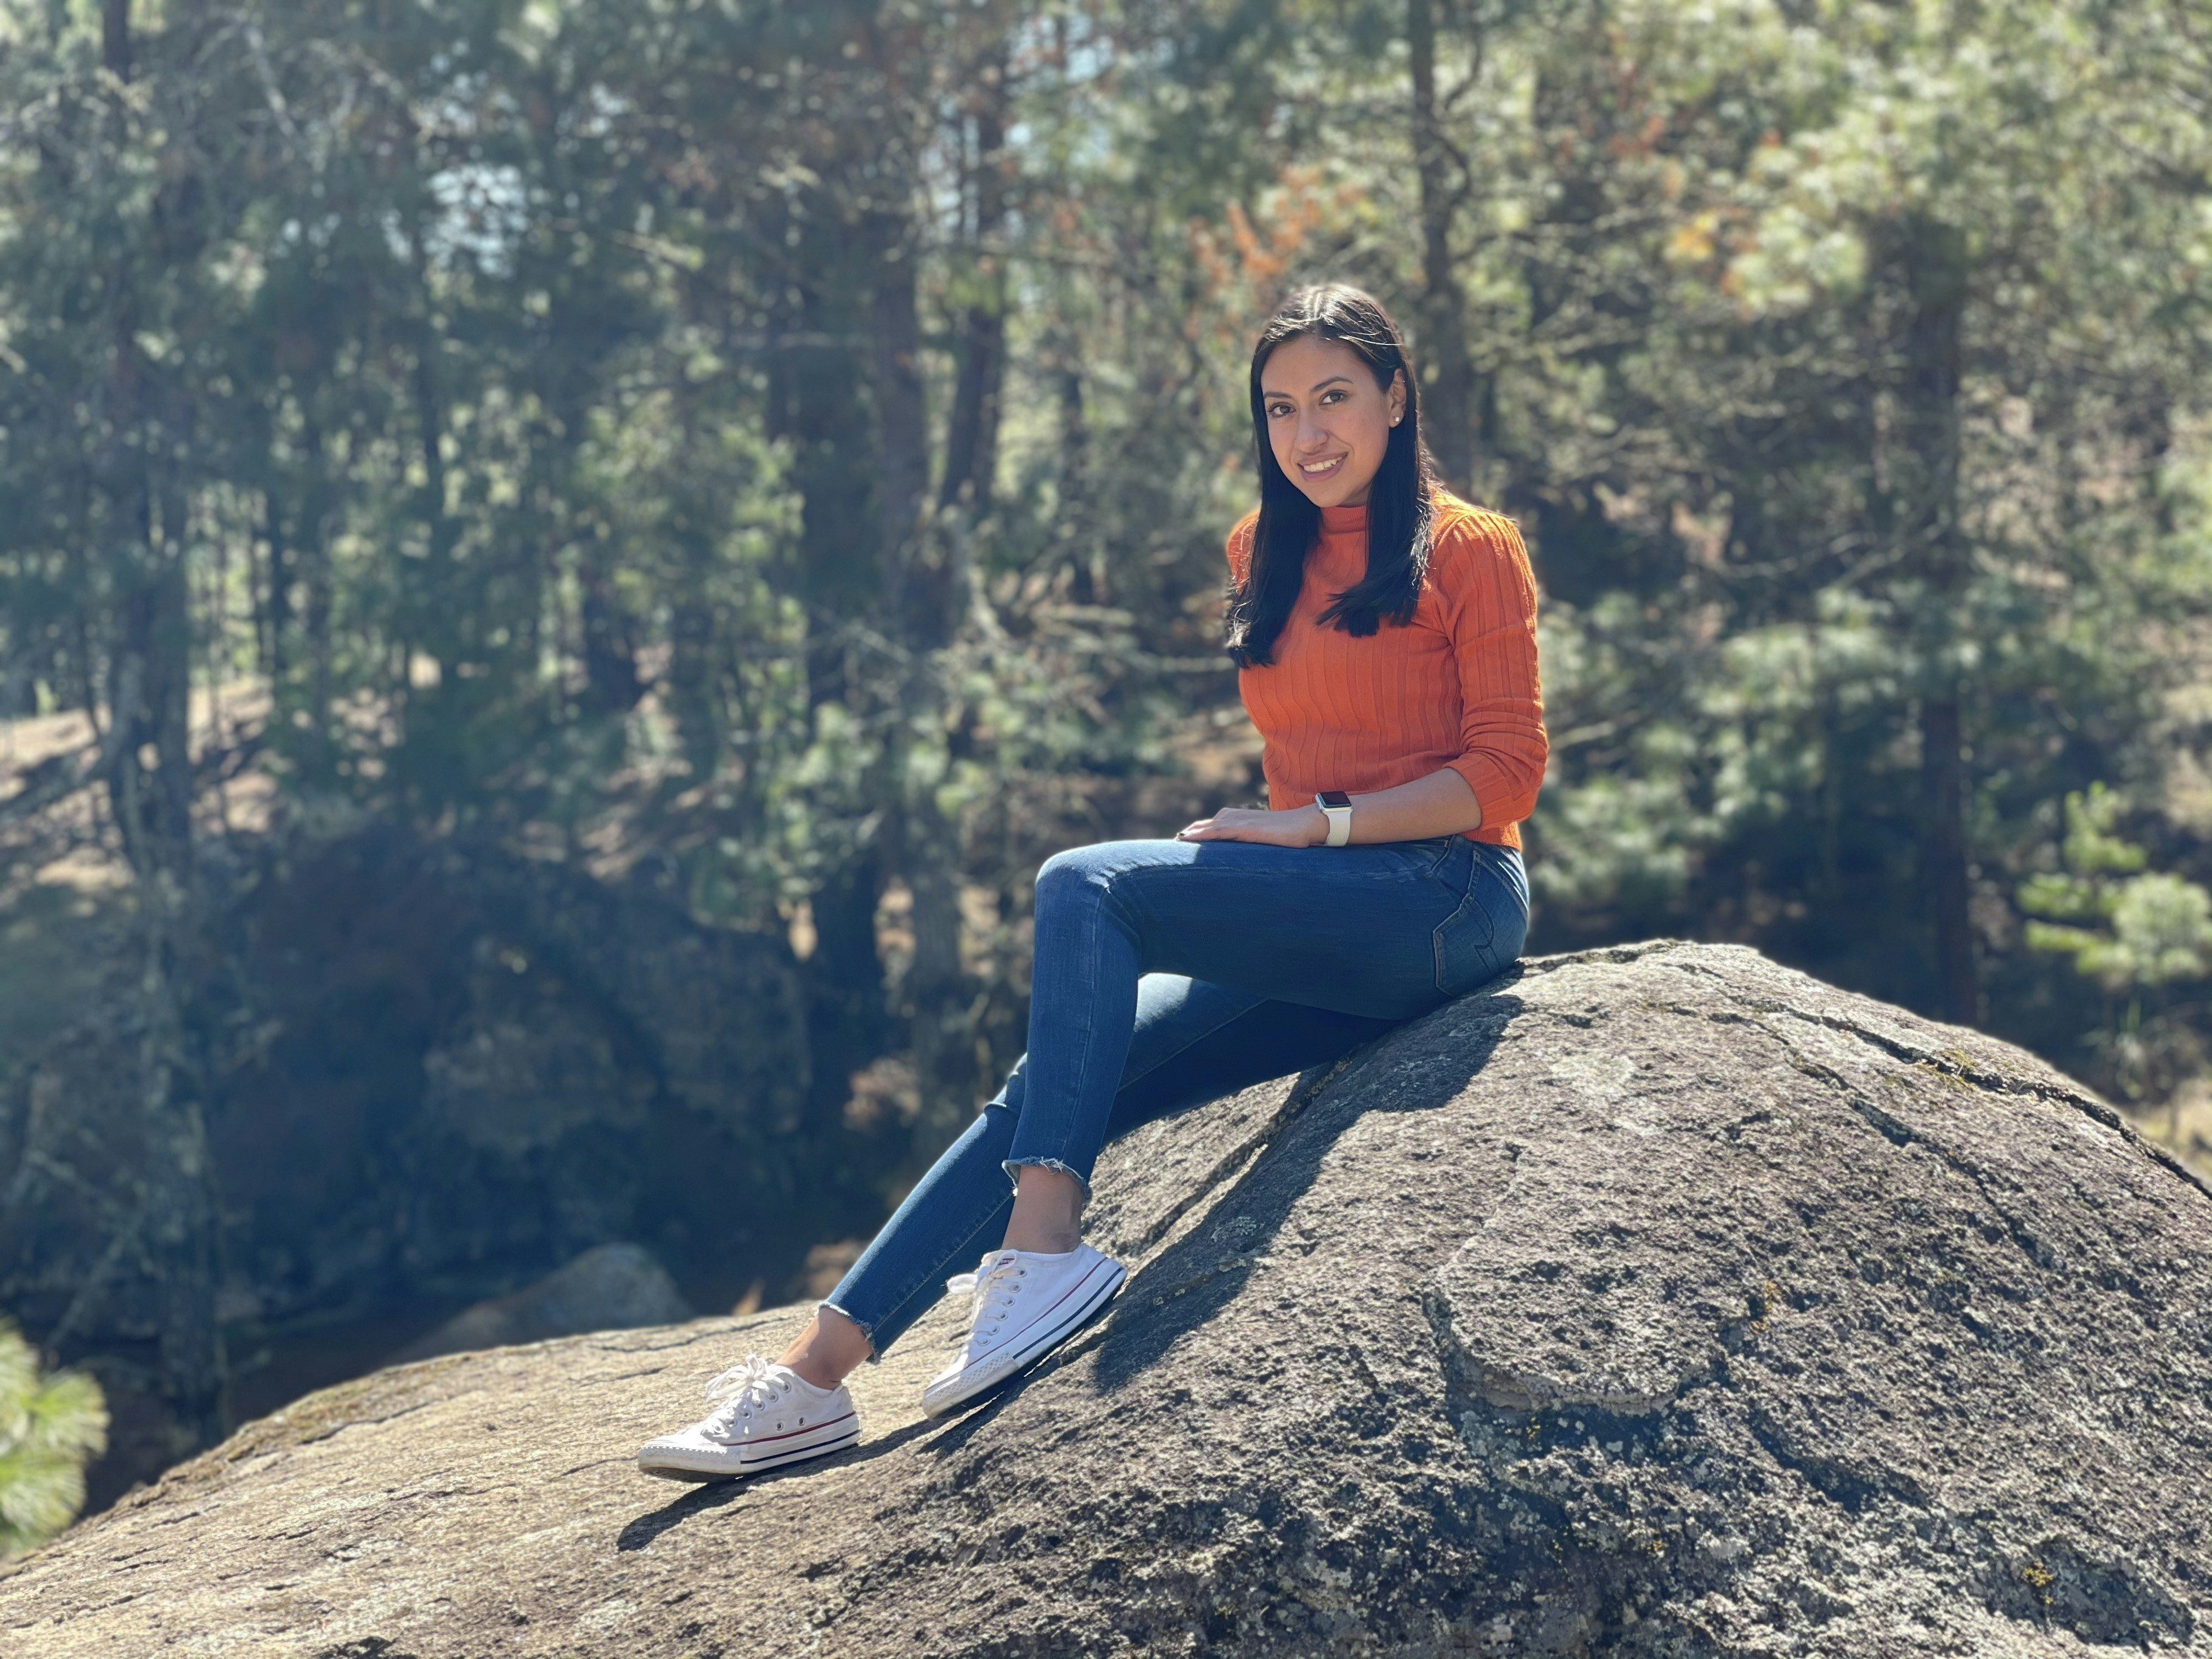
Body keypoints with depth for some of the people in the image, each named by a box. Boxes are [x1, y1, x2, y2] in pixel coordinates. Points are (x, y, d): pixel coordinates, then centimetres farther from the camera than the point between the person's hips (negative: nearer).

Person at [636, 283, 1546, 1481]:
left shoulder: (1469, 552, -2)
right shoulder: (1264, 556, 18)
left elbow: (1505, 774, -8)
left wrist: (1322, 827, -15)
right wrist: (1264, 836, 8)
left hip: (1444, 902, -6)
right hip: (1310, 940, 7)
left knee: (1084, 886, -26)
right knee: (1053, 1084, -12)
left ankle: (1044, 1245, -32)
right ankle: (822, 1366, -15)